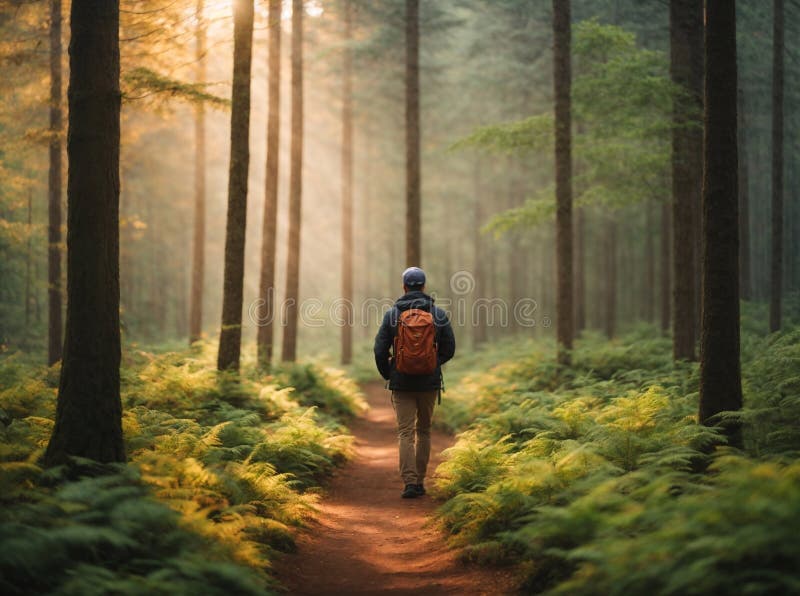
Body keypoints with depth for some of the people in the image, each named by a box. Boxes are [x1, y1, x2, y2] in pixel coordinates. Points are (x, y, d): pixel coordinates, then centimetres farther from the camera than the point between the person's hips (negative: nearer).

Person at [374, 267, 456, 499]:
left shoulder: (392, 314, -4)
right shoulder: (438, 314, -3)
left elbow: (380, 349, -6)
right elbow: (449, 349, 0)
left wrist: (386, 375, 12)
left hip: (402, 383, -1)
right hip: (429, 382, 1)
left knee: (405, 433, 1)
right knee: (424, 430, 16)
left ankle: (409, 483, -13)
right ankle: (420, 481, 19)